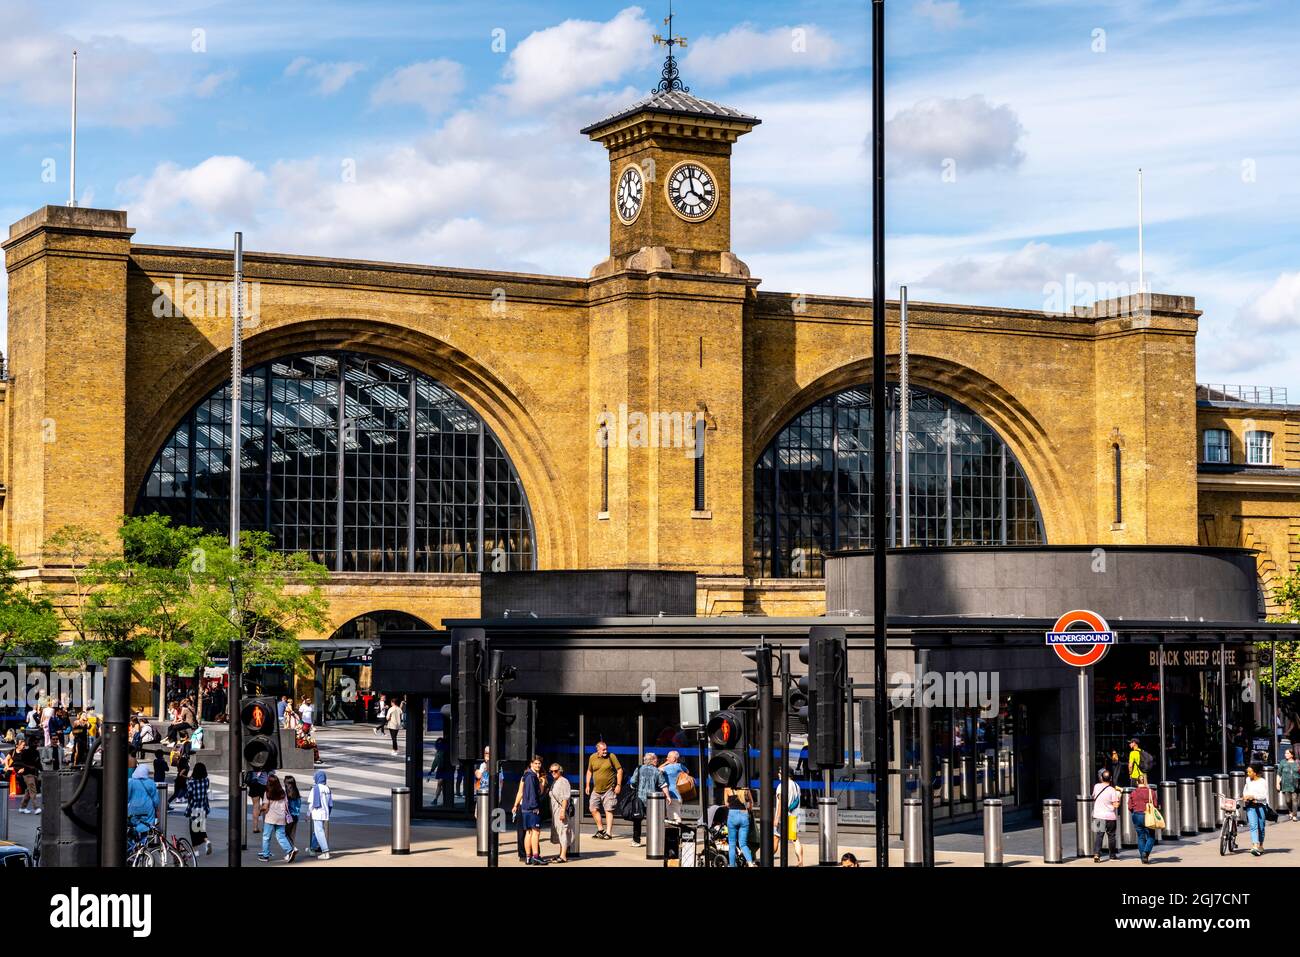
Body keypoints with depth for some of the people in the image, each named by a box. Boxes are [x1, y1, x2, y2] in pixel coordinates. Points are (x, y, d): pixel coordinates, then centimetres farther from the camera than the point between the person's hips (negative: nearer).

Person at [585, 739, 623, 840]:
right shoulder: (592, 758, 3)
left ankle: (608, 833, -5)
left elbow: (619, 770, -3)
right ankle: (600, 830, 20)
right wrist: (587, 785, 12)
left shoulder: (611, 756, -6)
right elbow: (589, 771, 17)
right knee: (593, 809, 5)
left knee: (608, 811, -6)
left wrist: (618, 785, -8)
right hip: (596, 789, 4)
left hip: (609, 789, -4)